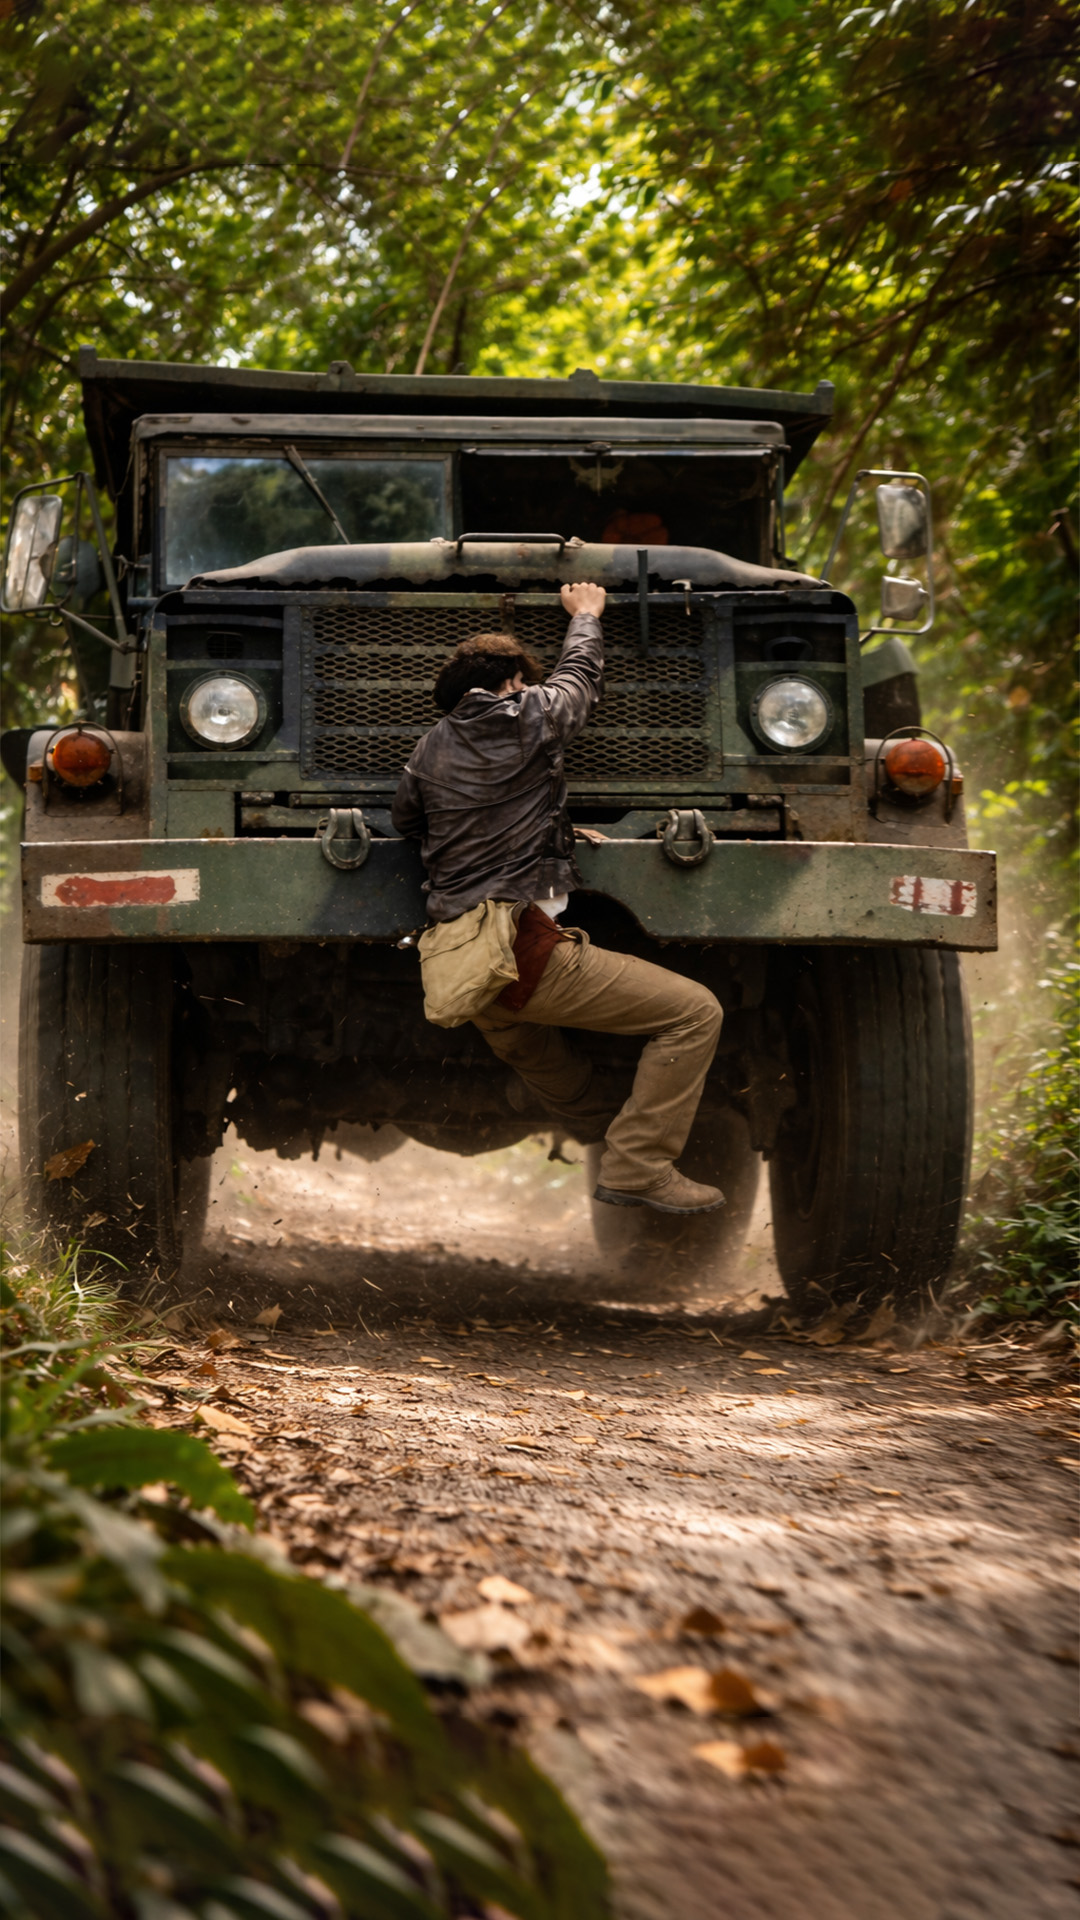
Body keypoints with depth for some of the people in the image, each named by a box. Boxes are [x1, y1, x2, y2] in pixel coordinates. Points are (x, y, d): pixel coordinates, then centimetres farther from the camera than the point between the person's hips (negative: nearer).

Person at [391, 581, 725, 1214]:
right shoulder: (527, 718, 0)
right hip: (525, 951, -8)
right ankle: (638, 1167, -10)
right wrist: (586, 614, 39)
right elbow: (581, 674, 19)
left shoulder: (429, 749, 16)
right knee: (695, 1011, -6)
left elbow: (405, 823, 32)